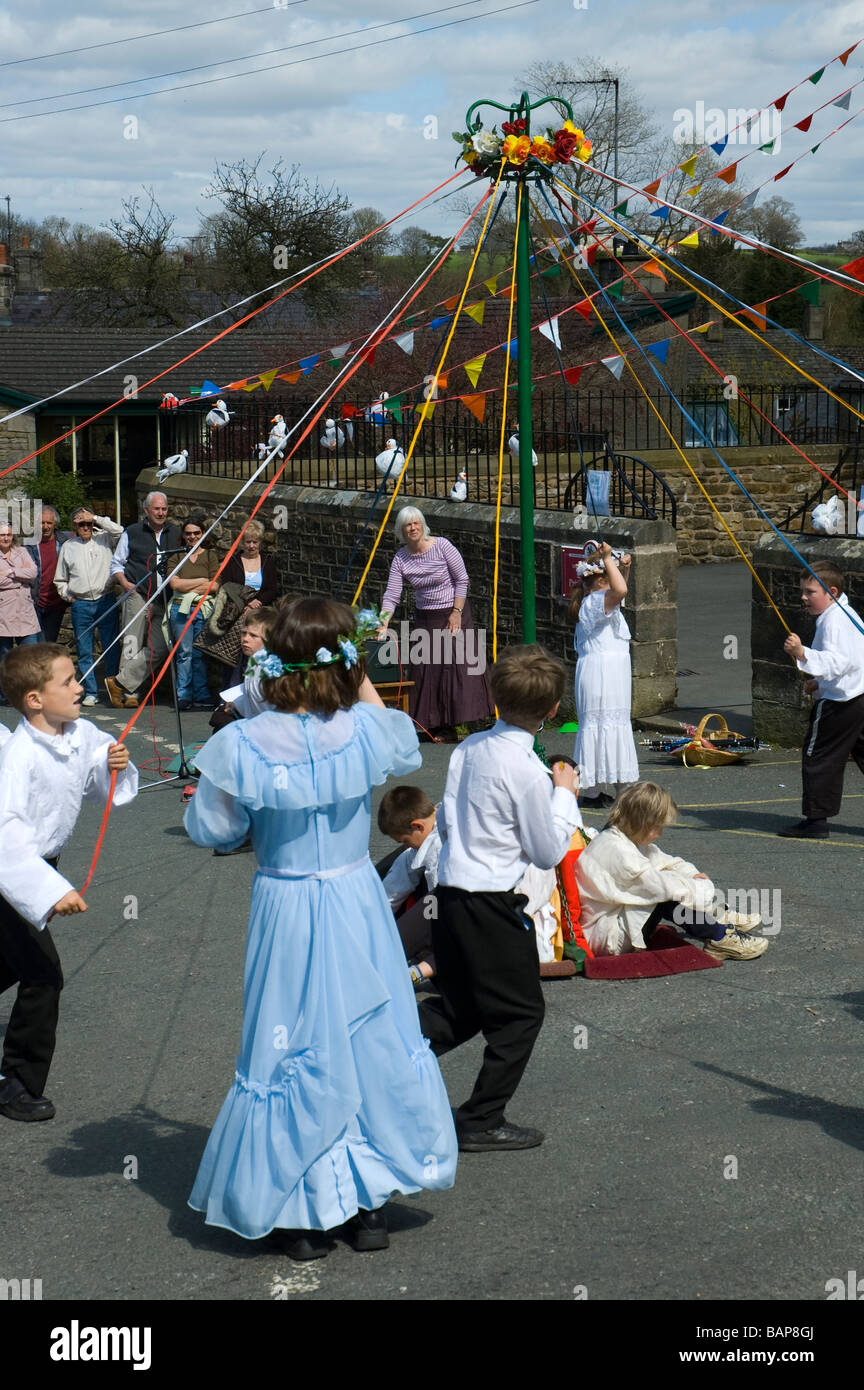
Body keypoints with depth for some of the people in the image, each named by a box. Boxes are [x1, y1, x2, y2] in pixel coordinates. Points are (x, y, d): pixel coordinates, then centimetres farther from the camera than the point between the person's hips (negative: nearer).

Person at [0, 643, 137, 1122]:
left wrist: (115, 766, -11)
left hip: (41, 863, 8)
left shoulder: (83, 735, -5)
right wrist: (52, 891, -42)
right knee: (42, 973, -10)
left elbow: (103, 788, 12)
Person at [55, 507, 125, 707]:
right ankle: (90, 692, 8)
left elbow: (118, 530, -14)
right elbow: (60, 580, 20)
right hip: (80, 605, 2)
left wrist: (95, 518, -8)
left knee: (111, 649, -1)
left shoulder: (104, 539, 7)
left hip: (106, 602, -2)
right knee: (84, 651, 2)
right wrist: (69, 597, 6)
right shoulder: (67, 547, 12)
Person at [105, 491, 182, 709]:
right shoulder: (132, 533, 8)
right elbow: (116, 564, 13)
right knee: (133, 644, -7)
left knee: (159, 648, -6)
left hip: (163, 601, 3)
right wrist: (125, 583, -5)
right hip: (138, 595, -3)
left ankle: (121, 683, 1)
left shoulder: (175, 533, 15)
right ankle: (128, 693, -3)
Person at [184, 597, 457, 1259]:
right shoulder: (365, 732, -13)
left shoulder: (243, 744, -15)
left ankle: (303, 1215, 19)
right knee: (371, 1040, 15)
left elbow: (211, 830, -5)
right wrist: (363, 680, 18)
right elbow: (406, 745, 11)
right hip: (357, 906, 1)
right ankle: (368, 1204, 25)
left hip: (286, 911, -1)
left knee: (293, 1053, 11)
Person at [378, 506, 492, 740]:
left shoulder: (441, 546, -12)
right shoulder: (400, 559, -3)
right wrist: (383, 624, -20)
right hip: (425, 619, 4)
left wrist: (456, 612, -12)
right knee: (429, 671, 1)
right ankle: (442, 729, 8)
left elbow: (462, 580, -7)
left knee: (460, 666, -8)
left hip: (453, 614, -4)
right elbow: (391, 595, -6)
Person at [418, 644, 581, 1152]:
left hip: (451, 895, 8)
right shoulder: (526, 770, -19)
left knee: (458, 1009, 21)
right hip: (492, 906, -8)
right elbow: (550, 852, -9)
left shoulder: (468, 748, 3)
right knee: (520, 1014, 9)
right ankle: (482, 1121, 15)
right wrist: (565, 795, 3)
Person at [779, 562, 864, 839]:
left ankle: (816, 819, 1)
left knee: (817, 756, -3)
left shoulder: (833, 620, -17)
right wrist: (820, 682, 20)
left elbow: (838, 660, -32)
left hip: (840, 702, -10)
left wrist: (803, 654, -44)